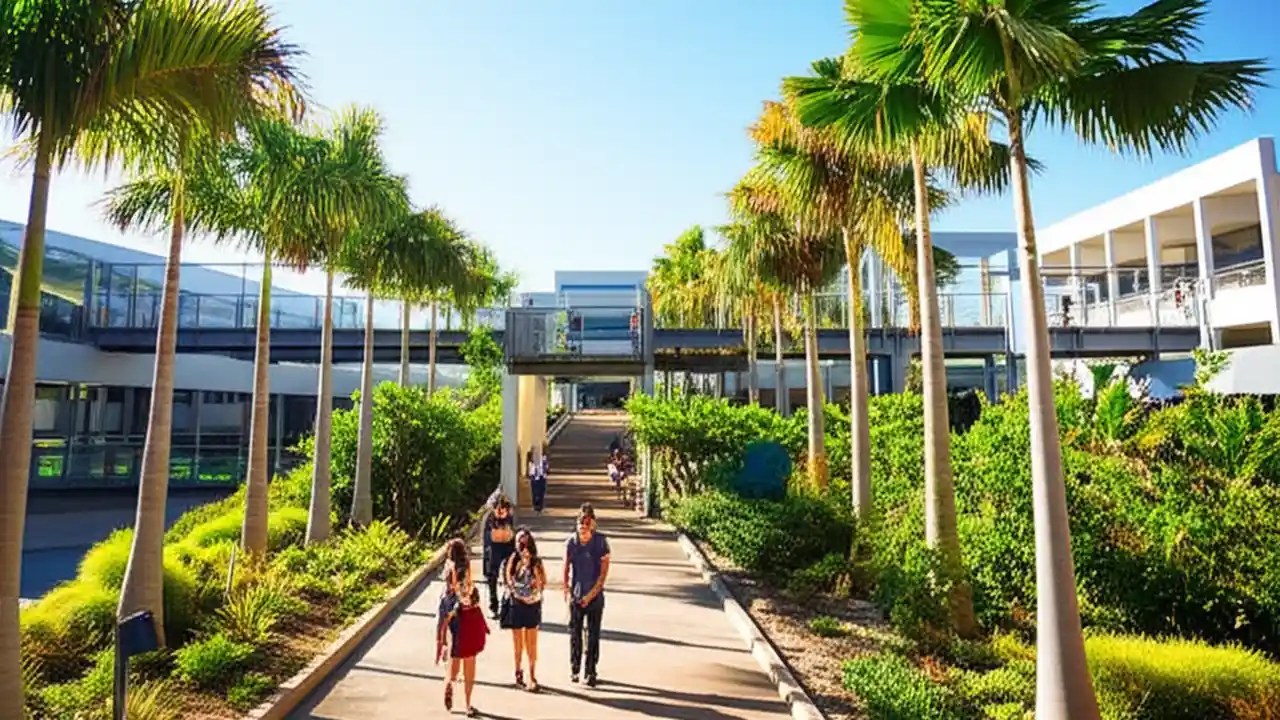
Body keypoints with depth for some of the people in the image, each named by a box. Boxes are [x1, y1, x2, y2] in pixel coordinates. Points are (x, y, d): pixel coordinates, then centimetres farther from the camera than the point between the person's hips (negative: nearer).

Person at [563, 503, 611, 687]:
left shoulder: (601, 541, -11)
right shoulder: (571, 541, -5)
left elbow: (604, 572, -8)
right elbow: (566, 568, 2)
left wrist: (591, 595, -11)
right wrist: (567, 590, -5)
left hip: (594, 595, -1)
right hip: (576, 595, 2)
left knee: (593, 635, 4)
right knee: (575, 632, 11)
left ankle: (591, 672, 16)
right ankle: (574, 668, 29)